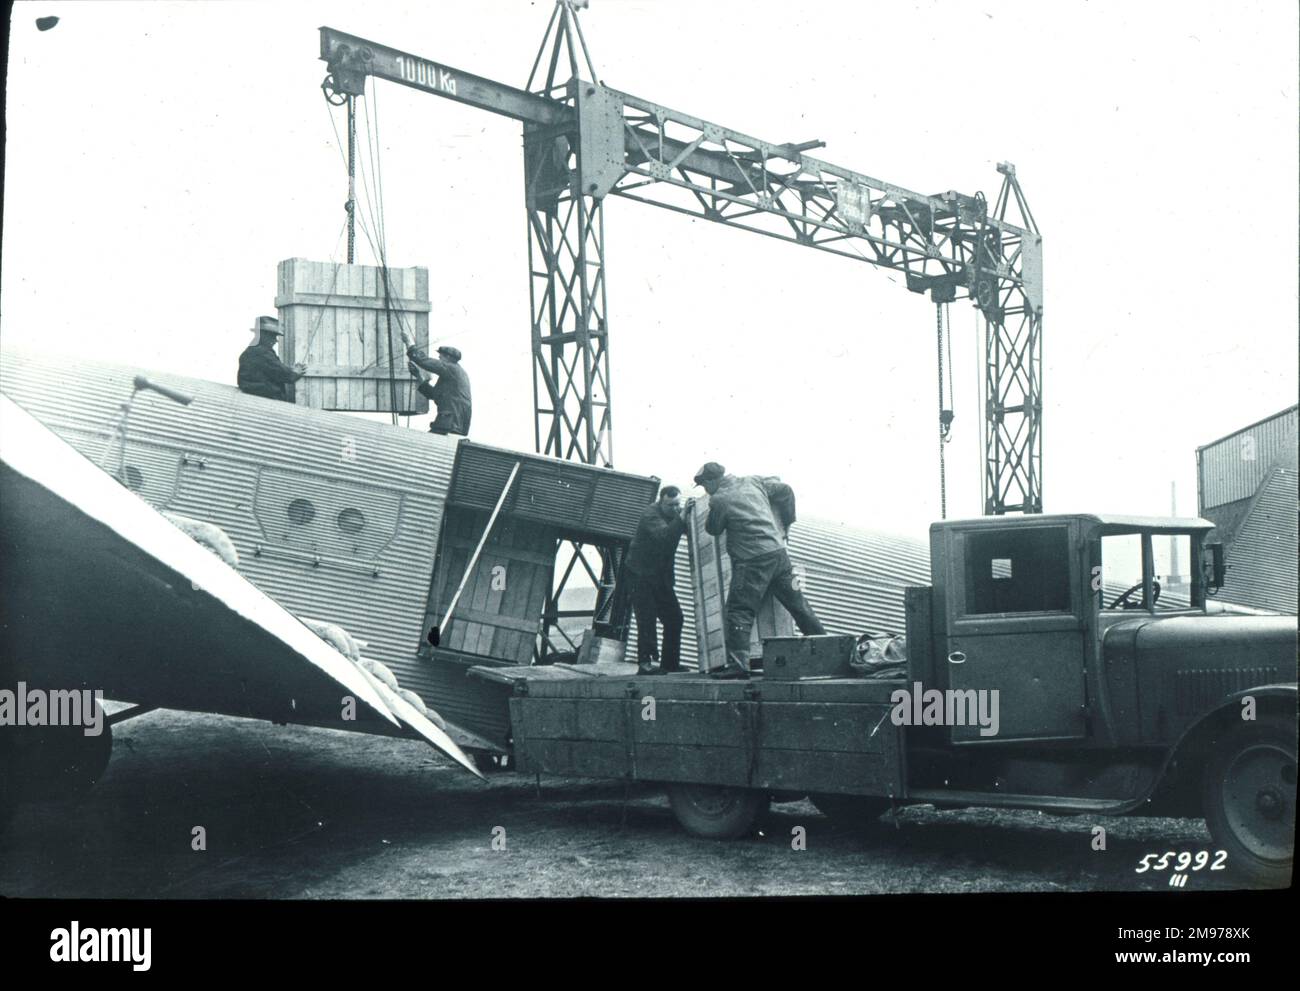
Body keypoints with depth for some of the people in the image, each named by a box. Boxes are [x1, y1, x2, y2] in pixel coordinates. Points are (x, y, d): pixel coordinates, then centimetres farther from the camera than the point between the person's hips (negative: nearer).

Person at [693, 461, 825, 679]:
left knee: (740, 610, -6)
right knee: (797, 603, 16)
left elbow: (713, 529, 6)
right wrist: (786, 523, 26)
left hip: (751, 560, -6)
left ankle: (738, 663, -17)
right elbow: (785, 490, 19)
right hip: (778, 552, 6)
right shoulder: (753, 482, 11)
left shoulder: (719, 500, -6)